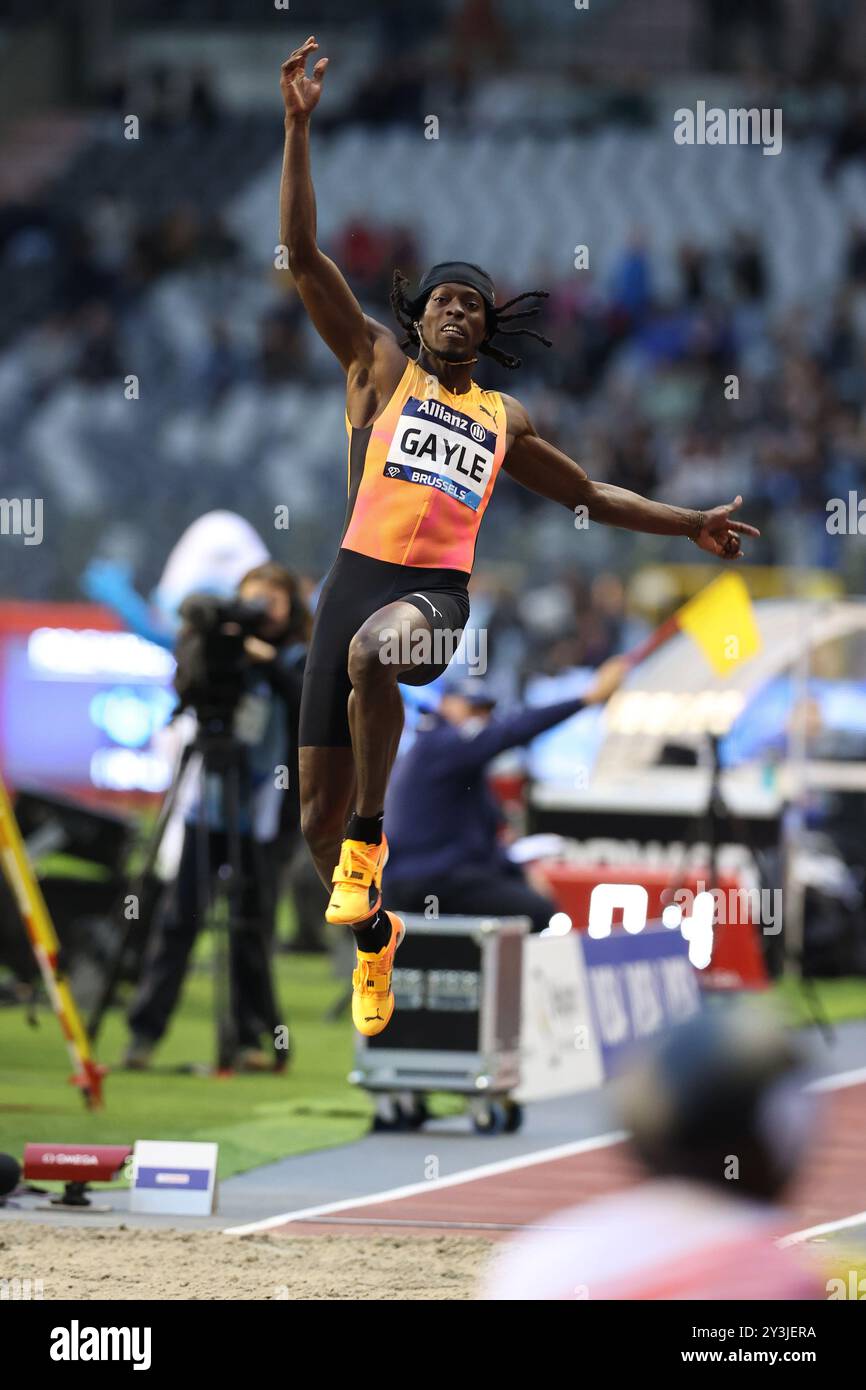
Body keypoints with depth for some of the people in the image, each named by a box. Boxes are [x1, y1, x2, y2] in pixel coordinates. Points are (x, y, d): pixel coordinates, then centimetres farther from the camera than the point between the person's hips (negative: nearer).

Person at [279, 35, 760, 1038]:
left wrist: (688, 525, 30)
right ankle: (374, 935, 27)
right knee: (317, 806, -1)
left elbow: (588, 493, 35)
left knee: (374, 652, -39)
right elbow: (303, 253, 5)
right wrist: (298, 128, -3)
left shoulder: (505, 419, 22)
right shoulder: (379, 365, 13)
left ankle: (370, 839, -27)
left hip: (437, 593, 0)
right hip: (358, 573, 0)